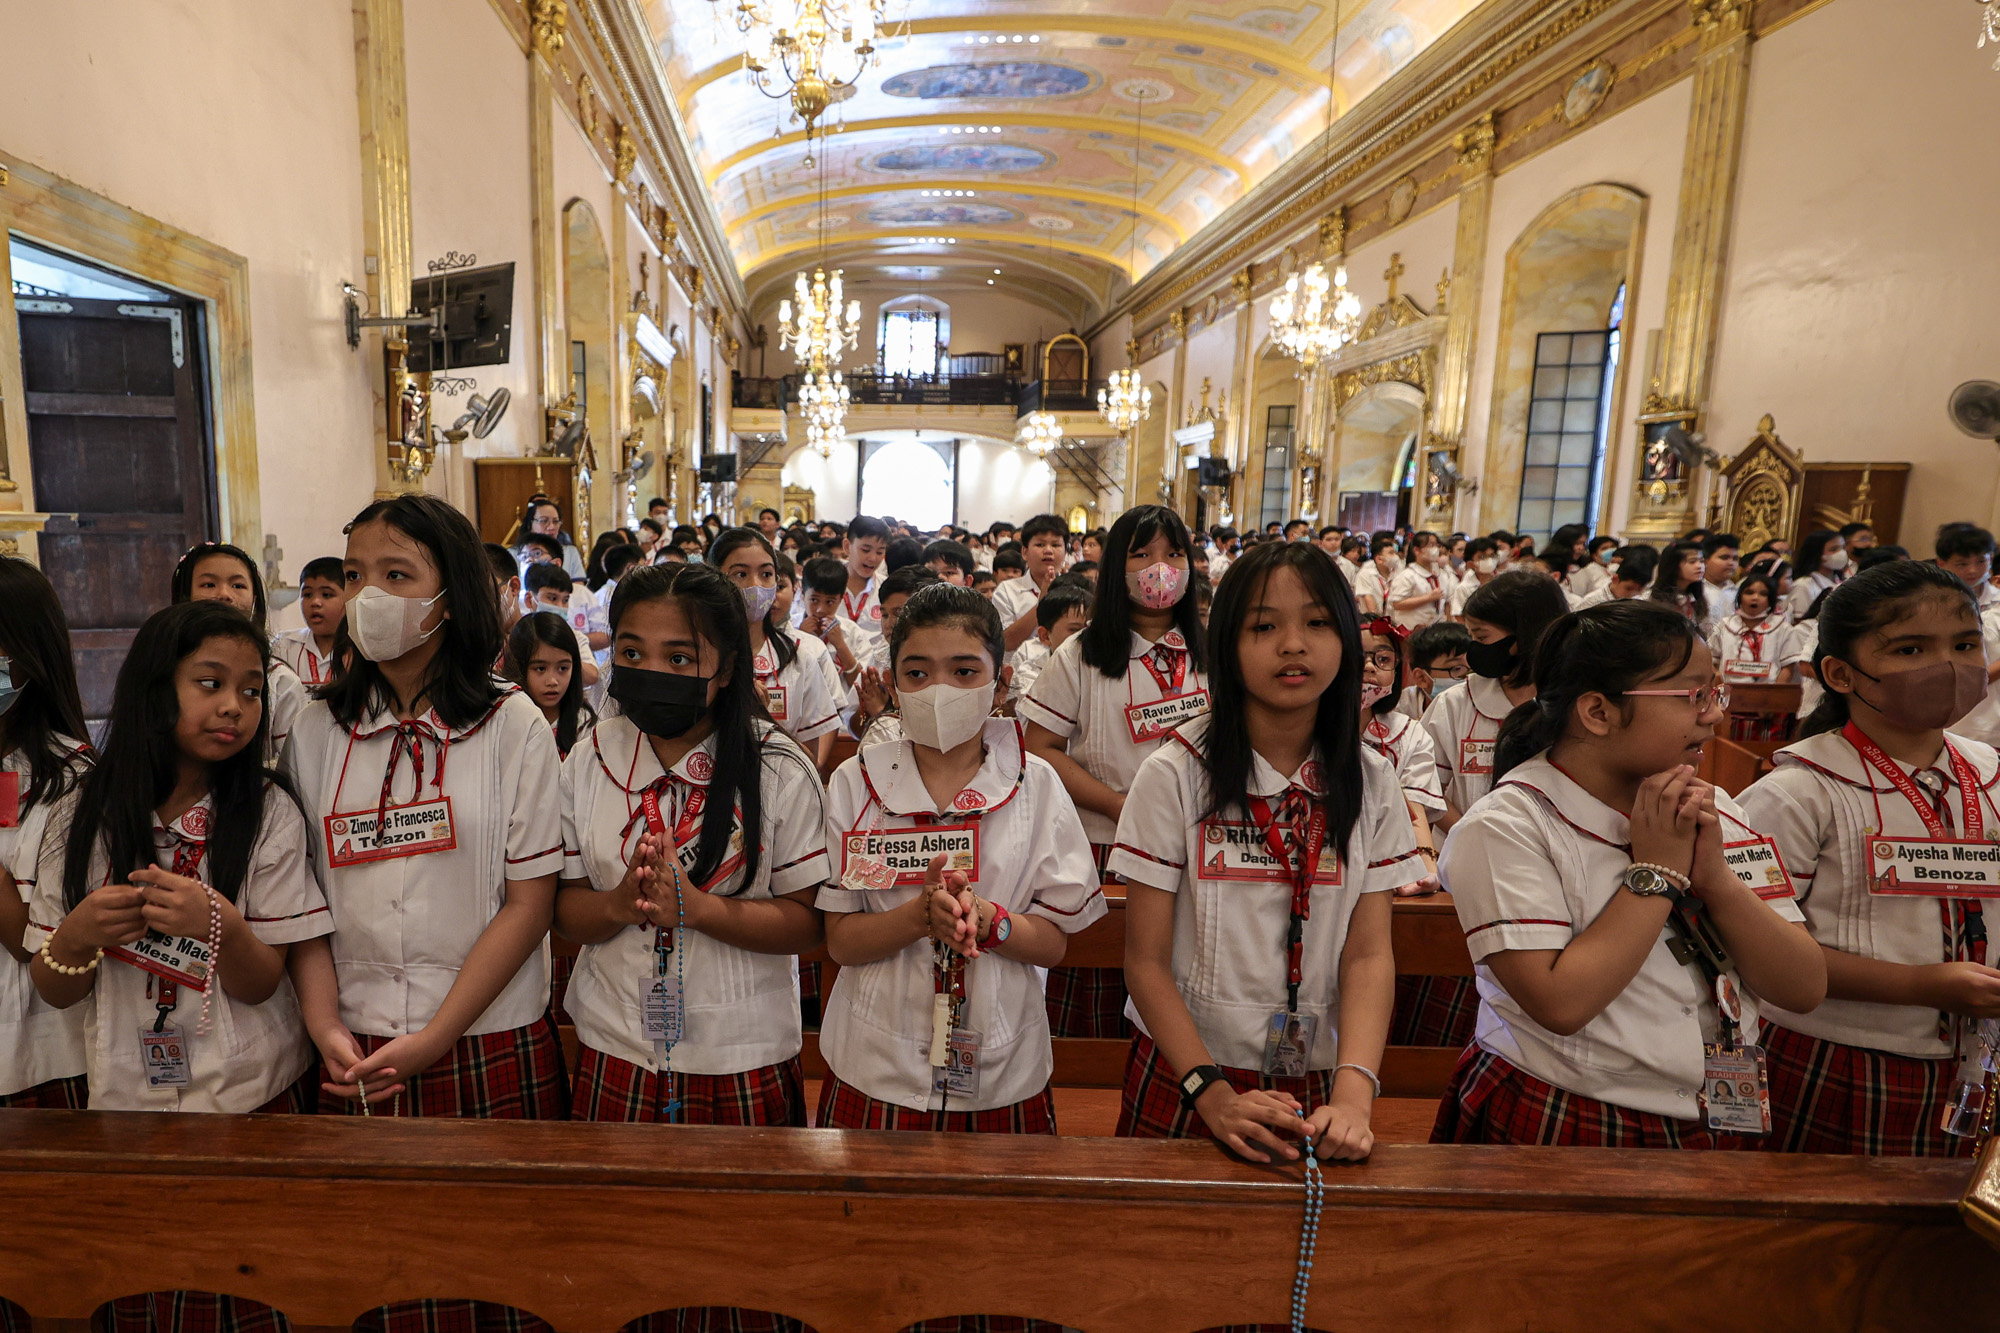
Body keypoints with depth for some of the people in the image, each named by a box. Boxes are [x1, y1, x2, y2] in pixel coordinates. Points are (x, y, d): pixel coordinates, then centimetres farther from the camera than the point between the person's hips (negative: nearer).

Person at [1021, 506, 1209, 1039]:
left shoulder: (1211, 655, 9)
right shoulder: (1081, 657, 0)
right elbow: (1041, 750, -4)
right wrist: (1119, 806, -15)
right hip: (1101, 846, -2)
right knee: (1088, 1016, 6)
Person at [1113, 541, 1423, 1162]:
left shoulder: (1370, 781, -3)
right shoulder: (1175, 773, -12)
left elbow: (1370, 952, -6)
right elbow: (1146, 960, -11)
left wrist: (1353, 1093, -20)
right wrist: (1215, 1096, -20)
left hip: (1316, 1087, 2)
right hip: (1185, 1071, -2)